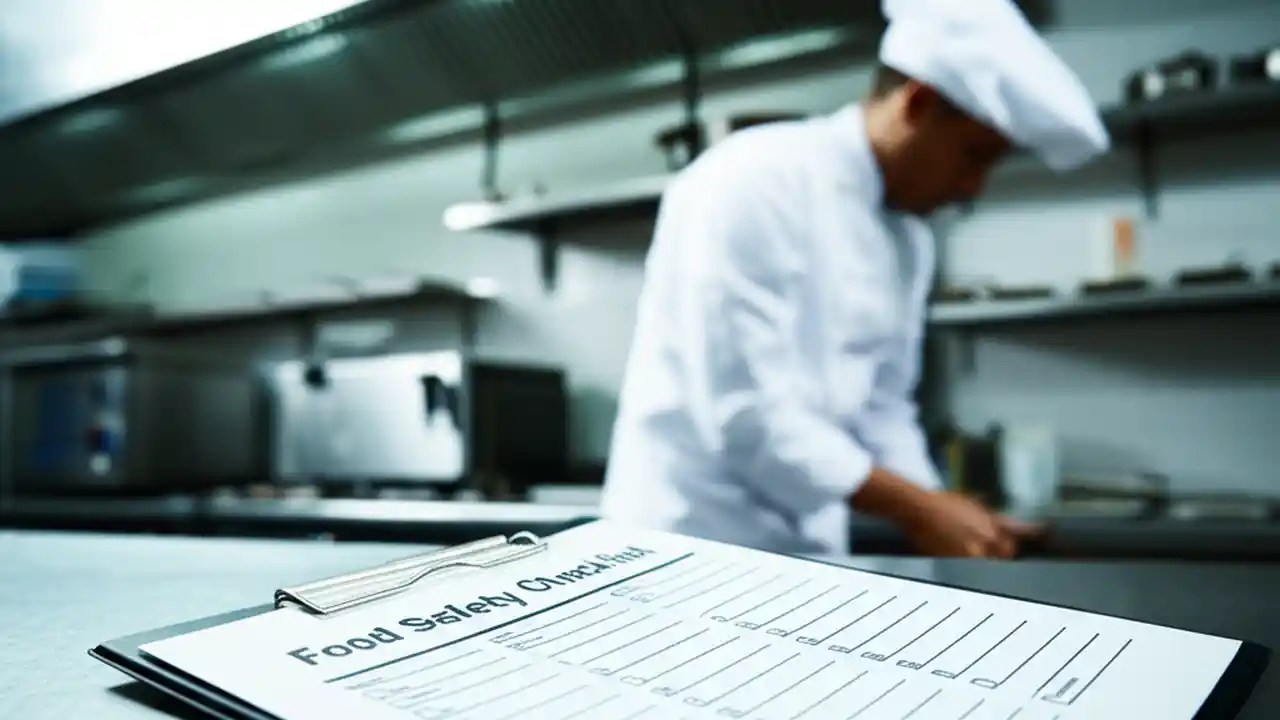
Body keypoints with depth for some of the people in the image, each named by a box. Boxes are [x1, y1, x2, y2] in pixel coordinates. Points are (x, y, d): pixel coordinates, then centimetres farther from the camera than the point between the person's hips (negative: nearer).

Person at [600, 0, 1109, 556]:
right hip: (693, 536, -7)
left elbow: (880, 407, 13)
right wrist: (917, 507, -18)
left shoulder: (908, 242, 7)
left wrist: (940, 516, 0)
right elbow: (744, 409, -23)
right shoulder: (752, 184, -18)